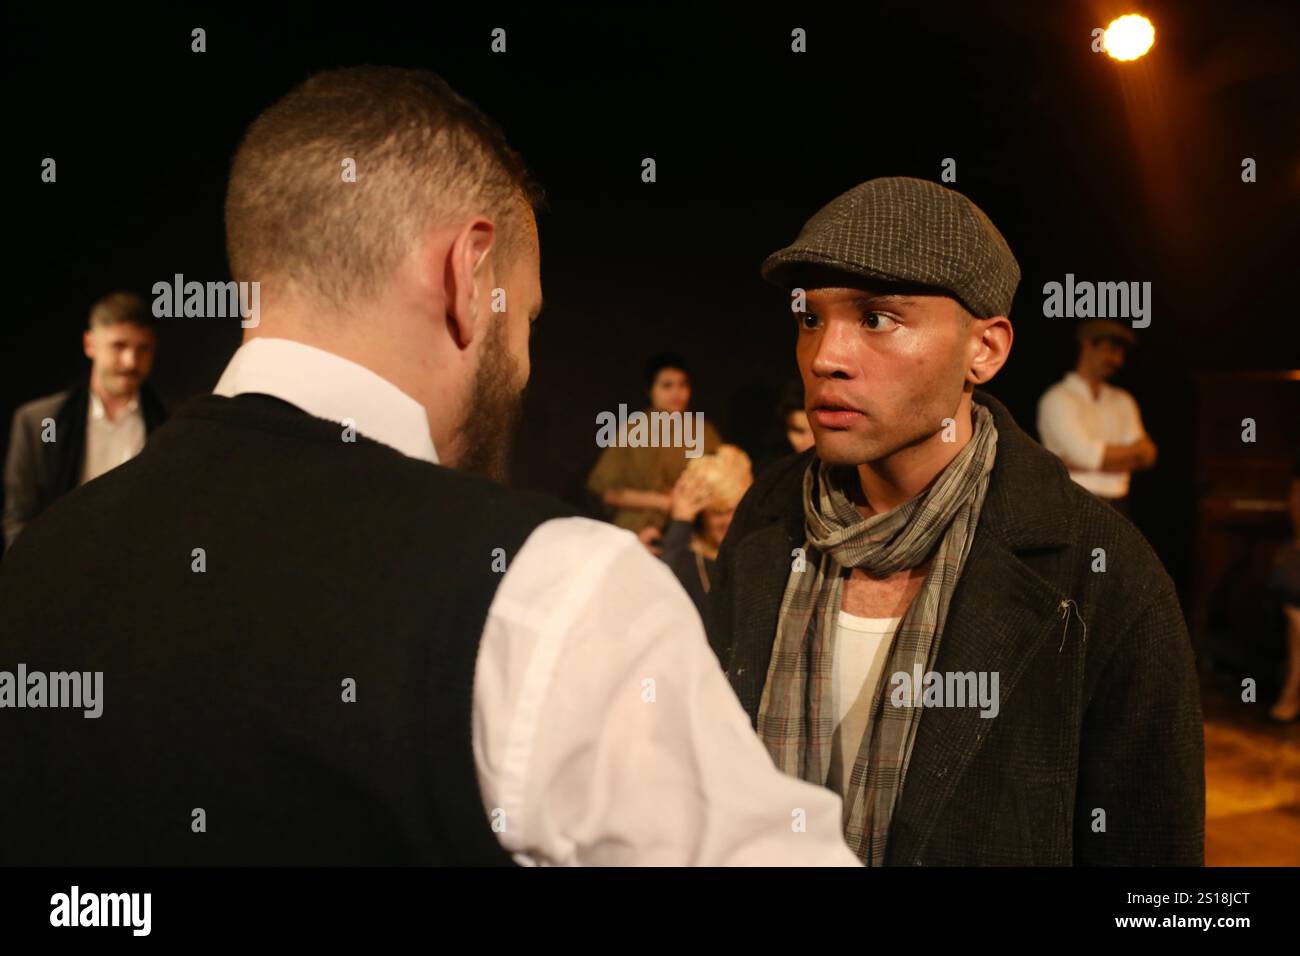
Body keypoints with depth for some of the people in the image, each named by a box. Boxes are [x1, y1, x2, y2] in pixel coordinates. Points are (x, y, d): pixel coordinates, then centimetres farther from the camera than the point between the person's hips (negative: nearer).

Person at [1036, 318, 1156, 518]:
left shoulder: (1123, 401, 15)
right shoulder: (1057, 399, -4)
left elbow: (1146, 456, 2)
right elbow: (1087, 453, -15)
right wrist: (1136, 450, 1)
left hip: (1117, 509, 6)